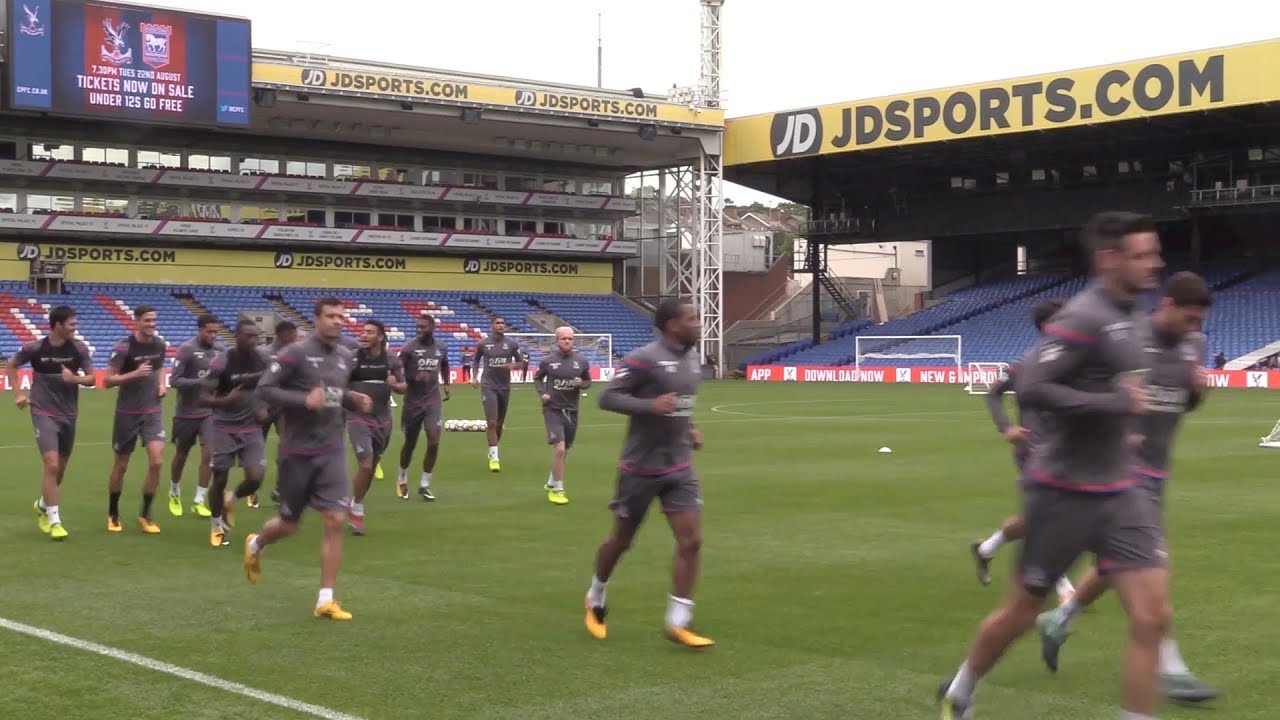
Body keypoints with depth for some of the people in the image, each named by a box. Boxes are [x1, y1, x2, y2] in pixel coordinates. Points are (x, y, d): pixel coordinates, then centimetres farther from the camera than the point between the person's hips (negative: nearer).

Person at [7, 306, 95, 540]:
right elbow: (10, 366, 8)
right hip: (44, 414, -4)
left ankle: (43, 506, 41)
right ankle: (54, 521, -7)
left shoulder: (79, 348, -5)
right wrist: (18, 393, 1)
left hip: (68, 415, 4)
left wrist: (75, 378, -20)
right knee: (52, 465, -15)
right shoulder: (35, 348, -10)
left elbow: (91, 379, 1)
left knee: (60, 468, 14)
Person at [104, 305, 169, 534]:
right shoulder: (123, 348, -15)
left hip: (153, 411, 3)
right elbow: (107, 380, -15)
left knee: (156, 461, -12)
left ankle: (145, 515, 3)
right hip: (127, 412, -3)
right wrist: (135, 374, -27)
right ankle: (113, 515, 27)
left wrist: (161, 384, 4)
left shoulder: (160, 344, 2)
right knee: (121, 465, 8)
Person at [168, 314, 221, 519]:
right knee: (181, 456, 11)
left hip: (209, 412, 4)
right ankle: (174, 494, 34)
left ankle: (199, 501, 0)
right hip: (186, 413, -4)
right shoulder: (186, 349, -13)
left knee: (209, 454, -8)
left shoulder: (216, 351, 5)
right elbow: (174, 380, -19)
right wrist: (200, 382, -28)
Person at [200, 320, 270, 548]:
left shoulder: (263, 360, -4)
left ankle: (231, 500, 24)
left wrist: (264, 408, -2)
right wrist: (224, 401, -36)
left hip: (252, 428, 3)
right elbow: (203, 397, -17)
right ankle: (216, 526, 22)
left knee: (256, 478, -9)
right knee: (220, 478, 2)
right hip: (225, 428, -3)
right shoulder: (221, 363, -17)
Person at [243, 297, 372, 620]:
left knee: (335, 521, -7)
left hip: (331, 452, 5)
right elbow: (265, 388, -14)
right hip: (297, 452, -5)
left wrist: (353, 401, 2)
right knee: (288, 524, 9)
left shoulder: (345, 357, 7)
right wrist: (305, 400, -25)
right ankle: (256, 544, 45)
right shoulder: (296, 352, -13)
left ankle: (325, 600, 0)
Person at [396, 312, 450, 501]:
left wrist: (446, 384, 17)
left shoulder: (441, 347, 2)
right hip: (413, 401, -3)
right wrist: (414, 378, -30)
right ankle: (402, 480, 33)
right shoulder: (409, 347, -12)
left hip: (433, 401, 3)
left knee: (434, 442, -9)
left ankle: (424, 485, 4)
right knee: (410, 443, 9)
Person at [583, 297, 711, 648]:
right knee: (621, 540, 11)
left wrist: (689, 428, 9)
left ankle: (678, 622, 1)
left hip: (679, 468, 6)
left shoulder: (692, 359, 8)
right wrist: (651, 406, -31)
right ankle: (596, 600, 36)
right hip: (641, 469, -6)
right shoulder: (643, 359, -18)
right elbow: (607, 397, -19)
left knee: (691, 541, -5)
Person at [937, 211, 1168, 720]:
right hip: (1065, 492, -7)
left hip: (1116, 493, 7)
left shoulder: (1133, 318, 9)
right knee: (1022, 612, 10)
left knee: (1152, 617, -4)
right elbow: (1030, 388, -27)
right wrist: (1116, 403, -25)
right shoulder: (1084, 317, -19)